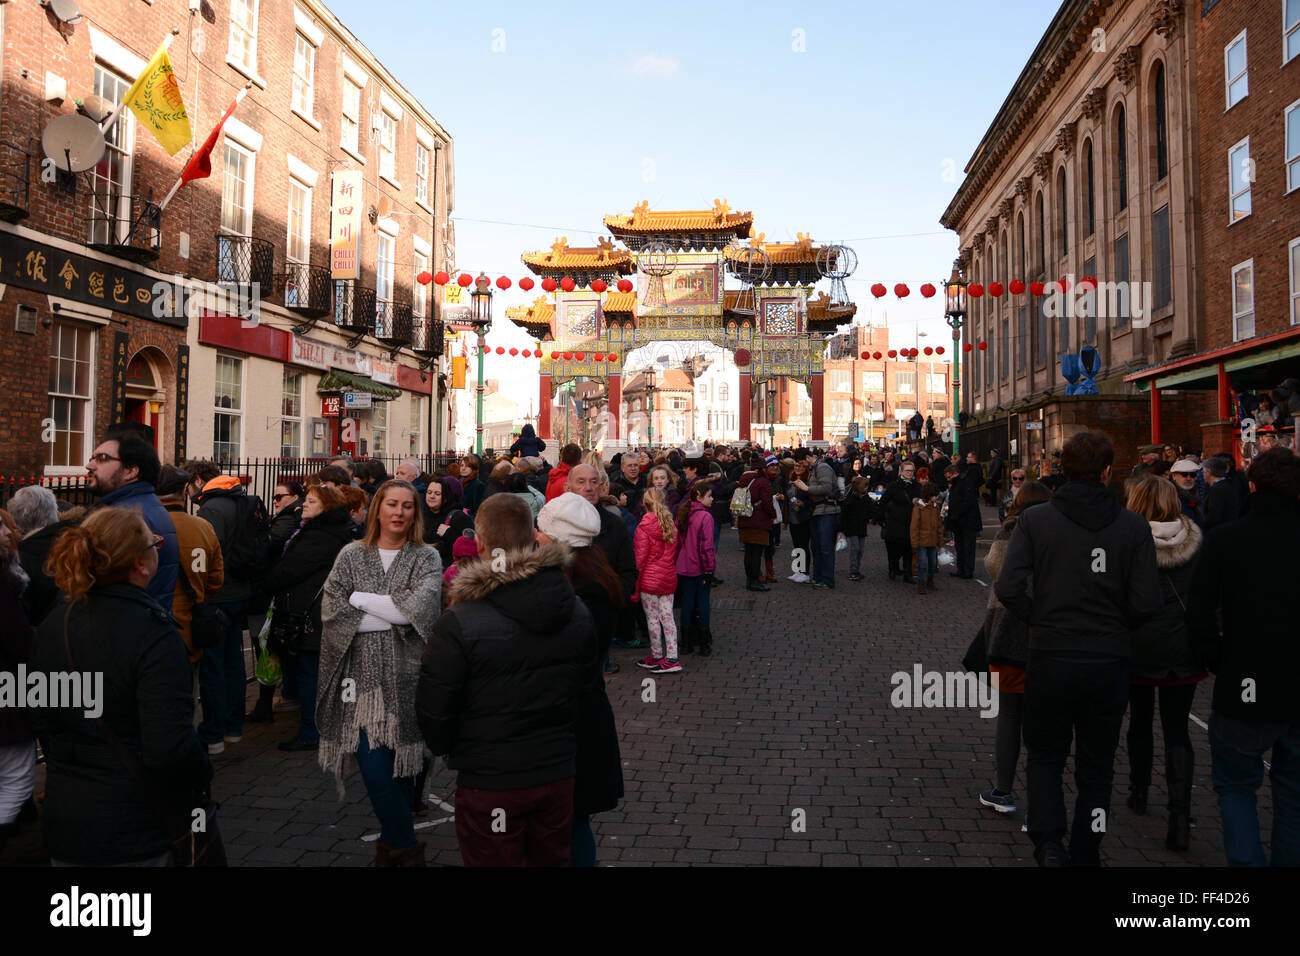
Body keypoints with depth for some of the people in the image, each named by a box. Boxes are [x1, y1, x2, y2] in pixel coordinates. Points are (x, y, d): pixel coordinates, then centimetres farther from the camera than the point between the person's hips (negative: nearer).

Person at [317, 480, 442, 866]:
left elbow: (420, 609, -14)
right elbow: (331, 611, -5)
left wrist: (360, 599, -9)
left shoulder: (426, 558, 4)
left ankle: (393, 844, 30)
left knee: (401, 768, 7)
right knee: (374, 771, -5)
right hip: (363, 674, 1)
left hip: (406, 677, 0)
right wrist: (391, 615, -11)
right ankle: (407, 847, 16)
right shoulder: (352, 555, 7)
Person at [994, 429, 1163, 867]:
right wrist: (1113, 622, 11)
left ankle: (1048, 843, 1)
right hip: (1109, 662, 1)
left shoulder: (1035, 520, -8)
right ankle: (1085, 855, 25)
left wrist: (1039, 619, 3)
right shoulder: (1133, 526, -6)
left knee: (1045, 756, 17)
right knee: (1096, 767, 17)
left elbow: (1008, 588, -15)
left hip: (1050, 658, -1)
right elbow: (1147, 602, -8)